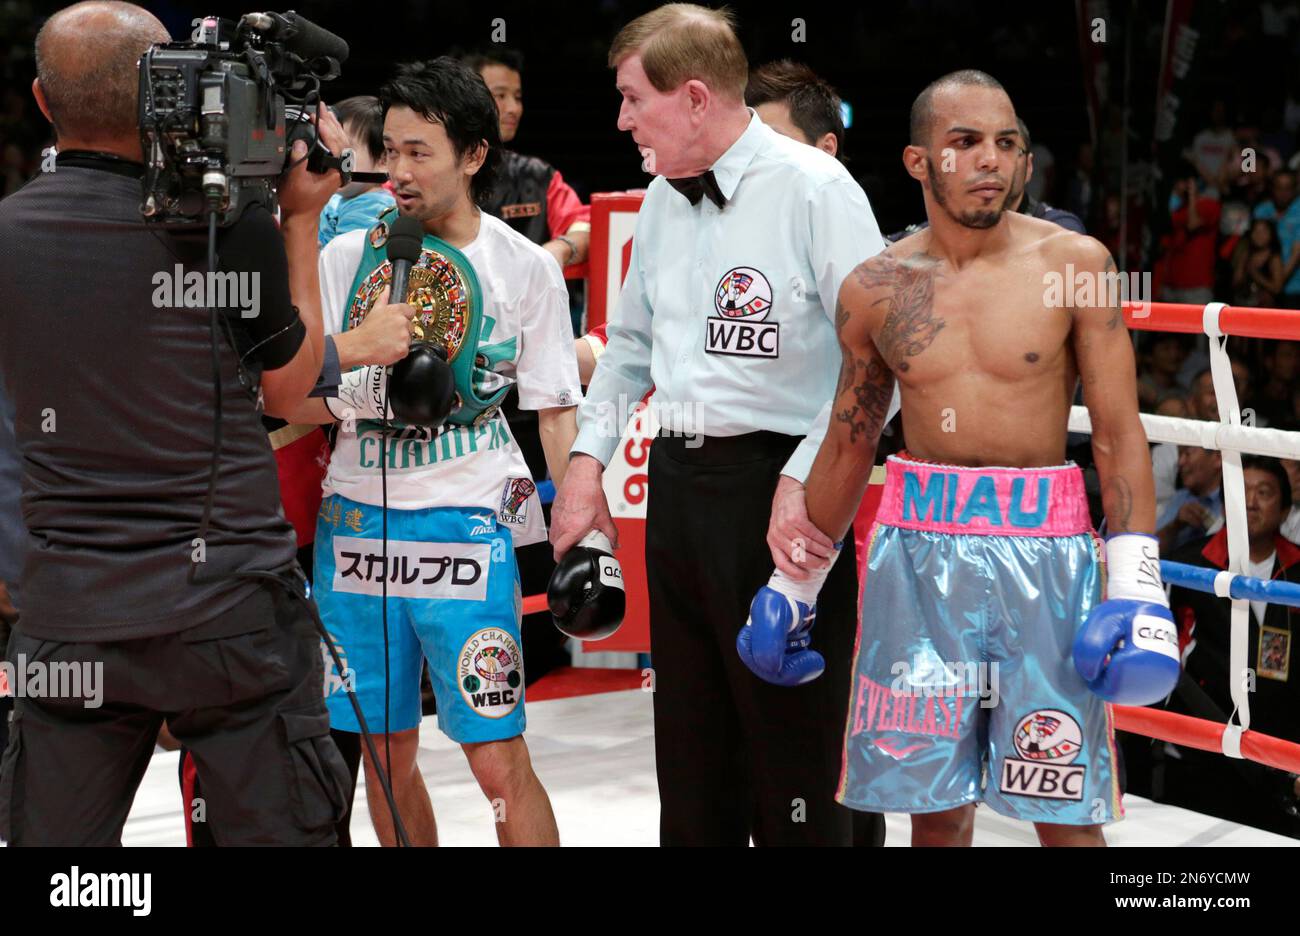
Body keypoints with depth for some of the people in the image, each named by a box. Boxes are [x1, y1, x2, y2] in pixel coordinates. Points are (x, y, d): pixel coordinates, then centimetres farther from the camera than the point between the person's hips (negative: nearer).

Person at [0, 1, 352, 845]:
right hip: (229, 608, -3)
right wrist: (302, 219, 10)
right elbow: (289, 387, 4)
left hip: (68, 616, 3)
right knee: (284, 829, 7)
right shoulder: (229, 231, -12)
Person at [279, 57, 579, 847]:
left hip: (468, 524, -3)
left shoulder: (526, 267, 2)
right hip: (357, 519, 3)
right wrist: (360, 388, -17)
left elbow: (557, 416, 4)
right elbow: (297, 402, 3)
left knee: (499, 760, -6)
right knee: (385, 757, 10)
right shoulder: (347, 258, 6)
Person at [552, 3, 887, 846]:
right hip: (677, 484, 8)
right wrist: (588, 460, 14)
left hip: (778, 488, -8)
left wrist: (804, 483, -21)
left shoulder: (814, 190, -11)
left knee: (793, 744, -3)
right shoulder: (665, 197, 12)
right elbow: (630, 341, 23)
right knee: (691, 746, 16)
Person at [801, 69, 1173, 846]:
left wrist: (1137, 582, -10)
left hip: (1042, 547, -2)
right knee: (935, 803, 9)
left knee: (1065, 810, 1)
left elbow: (1120, 433, -3)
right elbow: (847, 448, 14)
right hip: (918, 546, 2)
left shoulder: (1075, 263, -3)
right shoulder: (876, 290, 4)